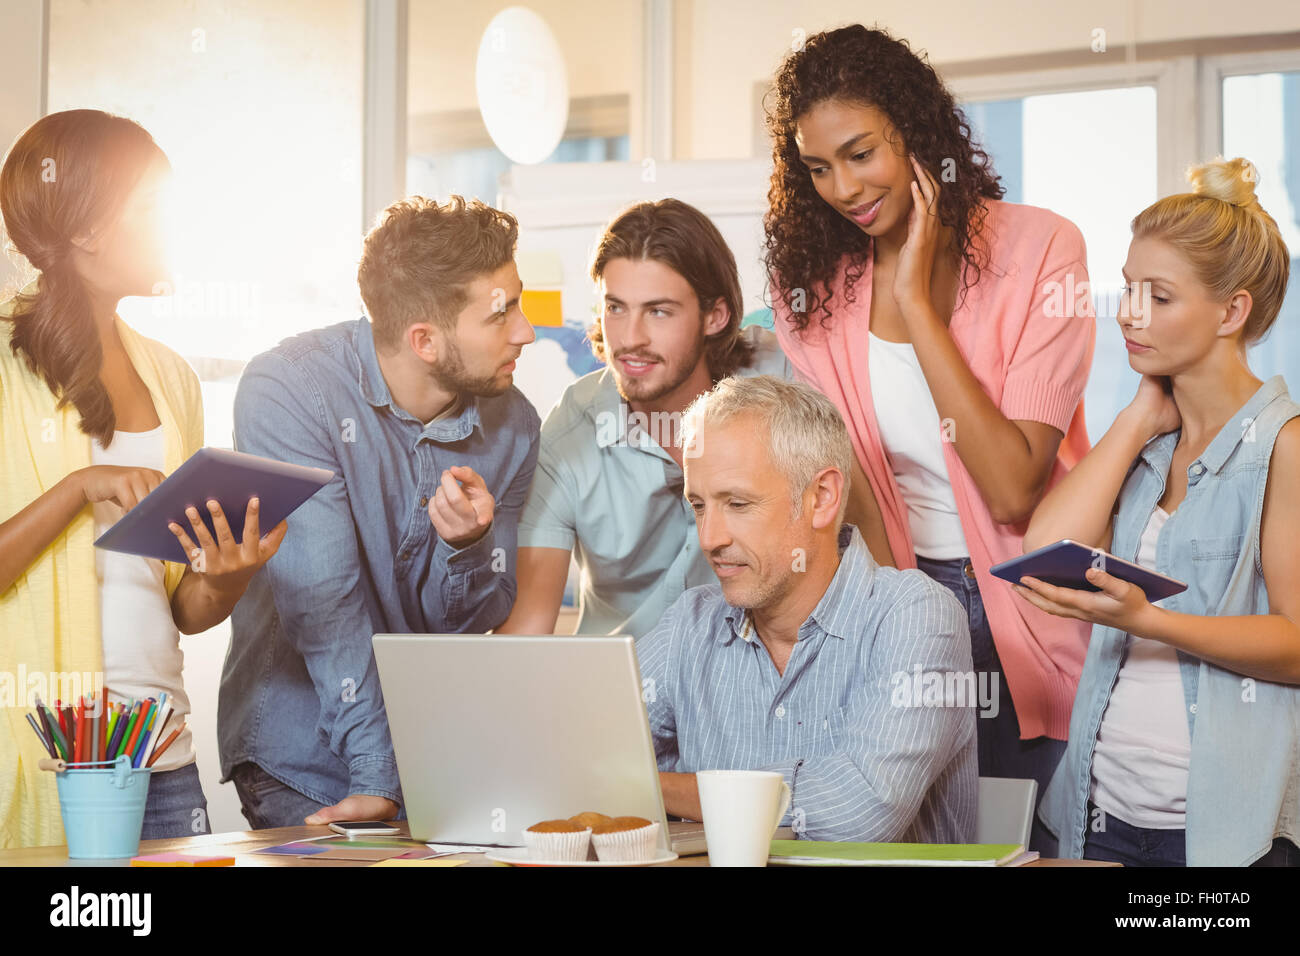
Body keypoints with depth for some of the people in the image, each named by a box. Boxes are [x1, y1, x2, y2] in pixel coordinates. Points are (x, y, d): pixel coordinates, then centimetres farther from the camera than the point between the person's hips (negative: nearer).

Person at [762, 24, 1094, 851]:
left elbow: (1013, 489, -22)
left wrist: (915, 298, -22)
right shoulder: (815, 284, -2)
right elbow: (851, 485, 0)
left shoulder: (1040, 249, -14)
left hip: (1036, 602, -3)